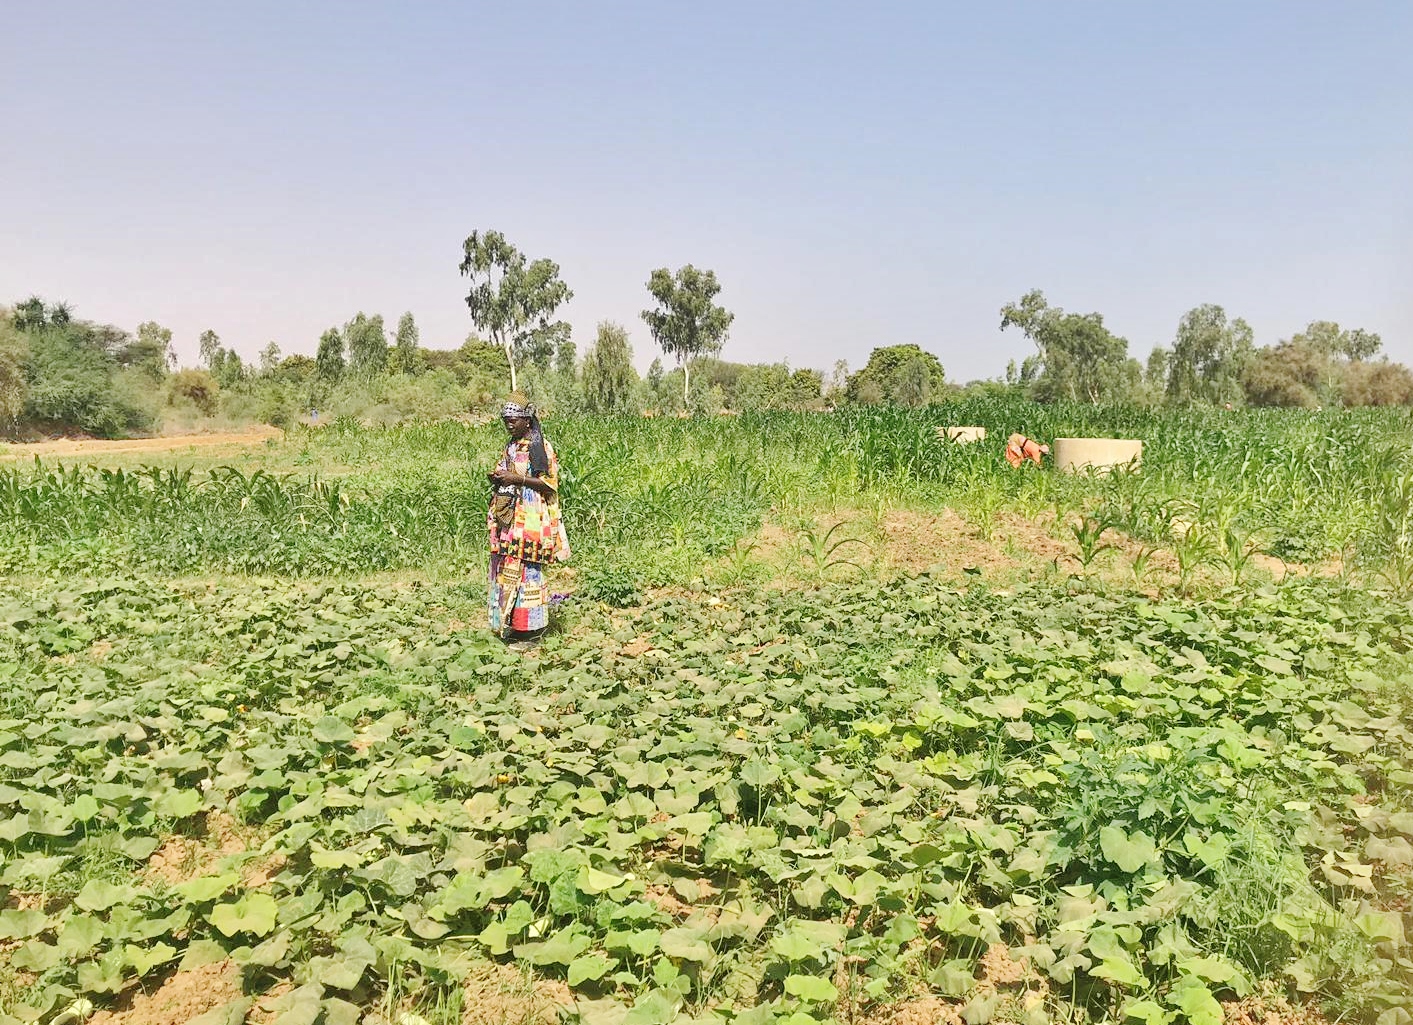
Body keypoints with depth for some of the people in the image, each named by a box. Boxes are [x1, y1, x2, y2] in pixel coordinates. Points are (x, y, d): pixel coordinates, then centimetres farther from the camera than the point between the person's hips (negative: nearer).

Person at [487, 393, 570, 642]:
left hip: (530, 519, -8)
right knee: (505, 569, 5)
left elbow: (550, 483, -10)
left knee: (525, 569, -8)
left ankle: (529, 629, -2)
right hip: (508, 516, 8)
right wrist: (497, 478, 4)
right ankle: (509, 623, 12)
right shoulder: (511, 447, 17)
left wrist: (517, 478, -17)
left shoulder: (541, 446, -6)